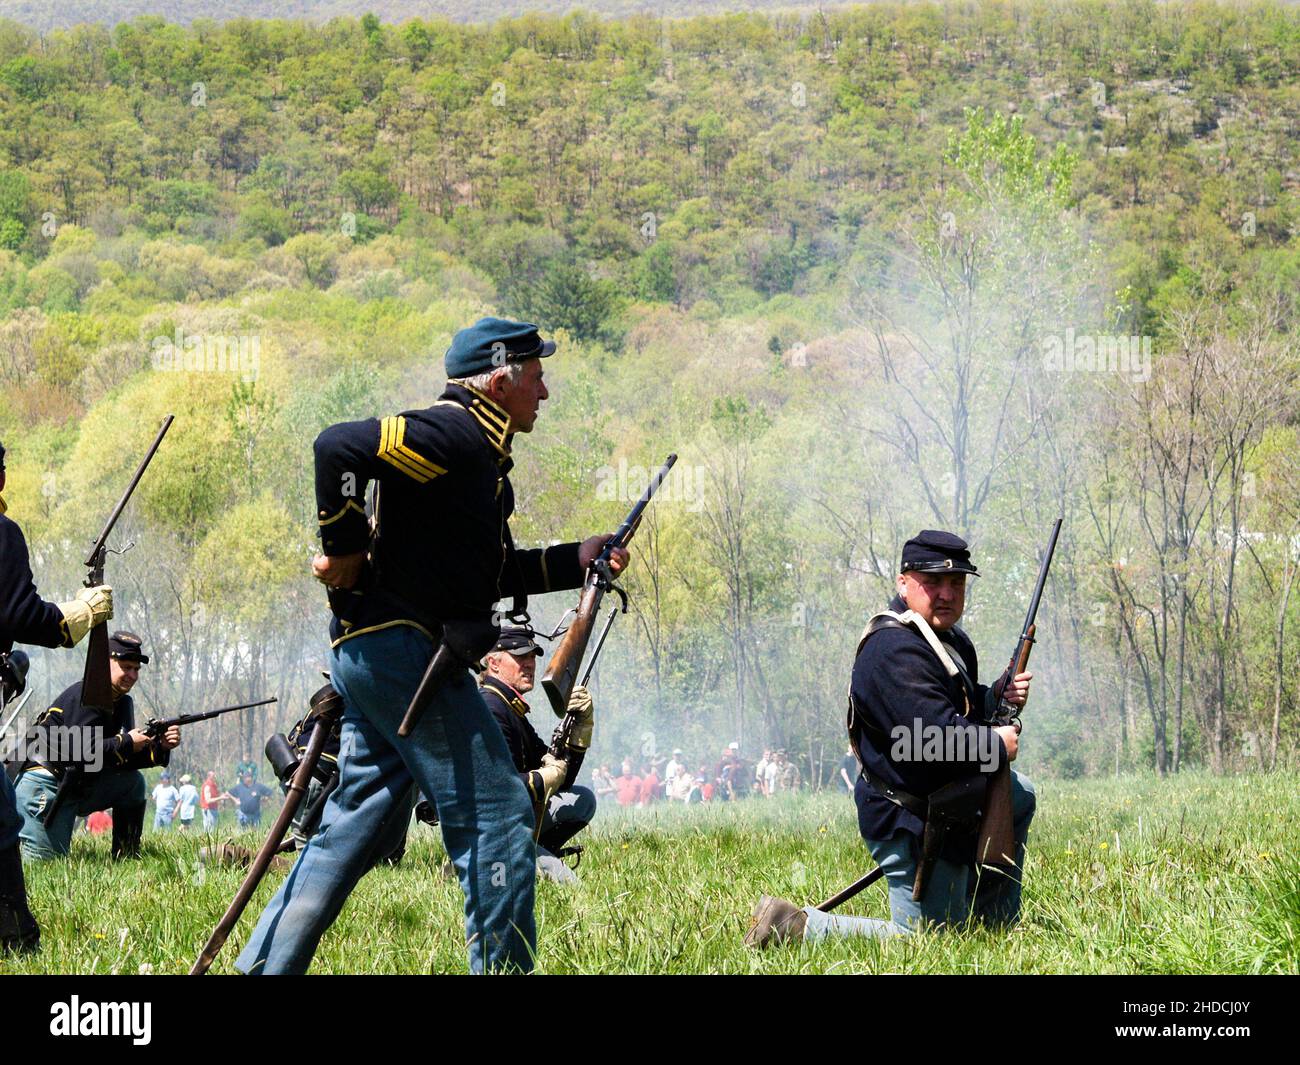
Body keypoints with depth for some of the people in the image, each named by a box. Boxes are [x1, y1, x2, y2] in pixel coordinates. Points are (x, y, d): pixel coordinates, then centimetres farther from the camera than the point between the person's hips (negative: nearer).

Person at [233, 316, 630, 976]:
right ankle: (503, 965, -4)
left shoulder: (476, 452, 21)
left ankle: (262, 969, 13)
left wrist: (578, 560, 18)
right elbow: (337, 447, -24)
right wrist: (344, 548, -16)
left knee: (348, 829, 12)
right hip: (403, 649, -11)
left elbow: (488, 574, 26)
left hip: (371, 653, 11)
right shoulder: (452, 434, -12)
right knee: (497, 817, -7)